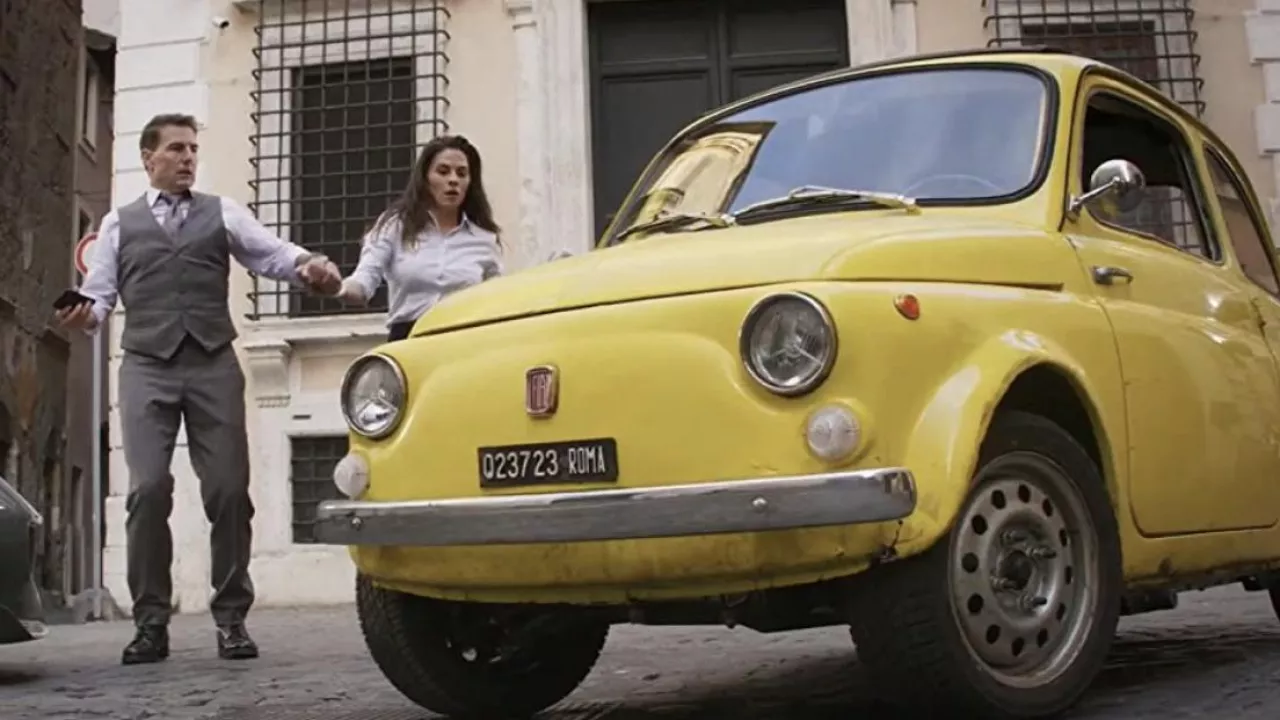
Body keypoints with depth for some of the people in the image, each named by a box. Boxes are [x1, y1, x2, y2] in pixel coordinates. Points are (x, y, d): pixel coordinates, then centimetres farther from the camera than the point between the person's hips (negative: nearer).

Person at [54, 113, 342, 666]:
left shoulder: (222, 212, 15)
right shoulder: (119, 224, 17)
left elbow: (271, 252, 3)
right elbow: (99, 294, 12)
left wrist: (308, 266, -19)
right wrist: (83, 316, -11)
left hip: (214, 363, 0)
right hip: (146, 366, 0)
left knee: (228, 489, -4)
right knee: (148, 489, -11)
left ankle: (231, 617, 5)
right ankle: (151, 621, 0)